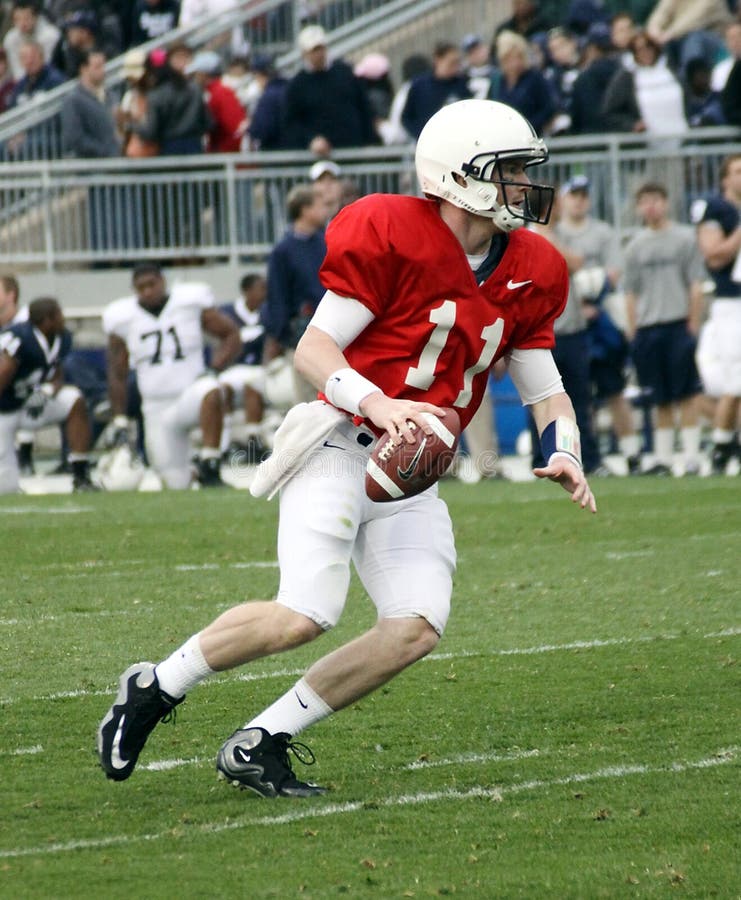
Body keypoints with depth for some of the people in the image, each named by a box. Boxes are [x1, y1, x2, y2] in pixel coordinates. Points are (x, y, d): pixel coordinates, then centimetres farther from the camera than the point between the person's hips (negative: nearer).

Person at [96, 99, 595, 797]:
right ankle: (154, 688, 3)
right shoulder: (393, 236, -12)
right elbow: (313, 349, -12)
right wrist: (376, 404, -29)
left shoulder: (528, 272, 9)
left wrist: (563, 453, -4)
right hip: (339, 448, -7)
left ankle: (259, 745, -1)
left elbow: (545, 390, 16)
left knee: (416, 629, -11)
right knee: (304, 616, -21)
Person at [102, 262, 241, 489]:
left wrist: (214, 368, -14)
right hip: (156, 409, 2)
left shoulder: (192, 302, -3)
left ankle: (209, 469, -30)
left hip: (191, 393, -2)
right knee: (177, 485, -2)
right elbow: (117, 375, 9)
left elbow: (230, 334, 3)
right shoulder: (123, 318, 1)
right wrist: (120, 424, 7)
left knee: (211, 393, -40)